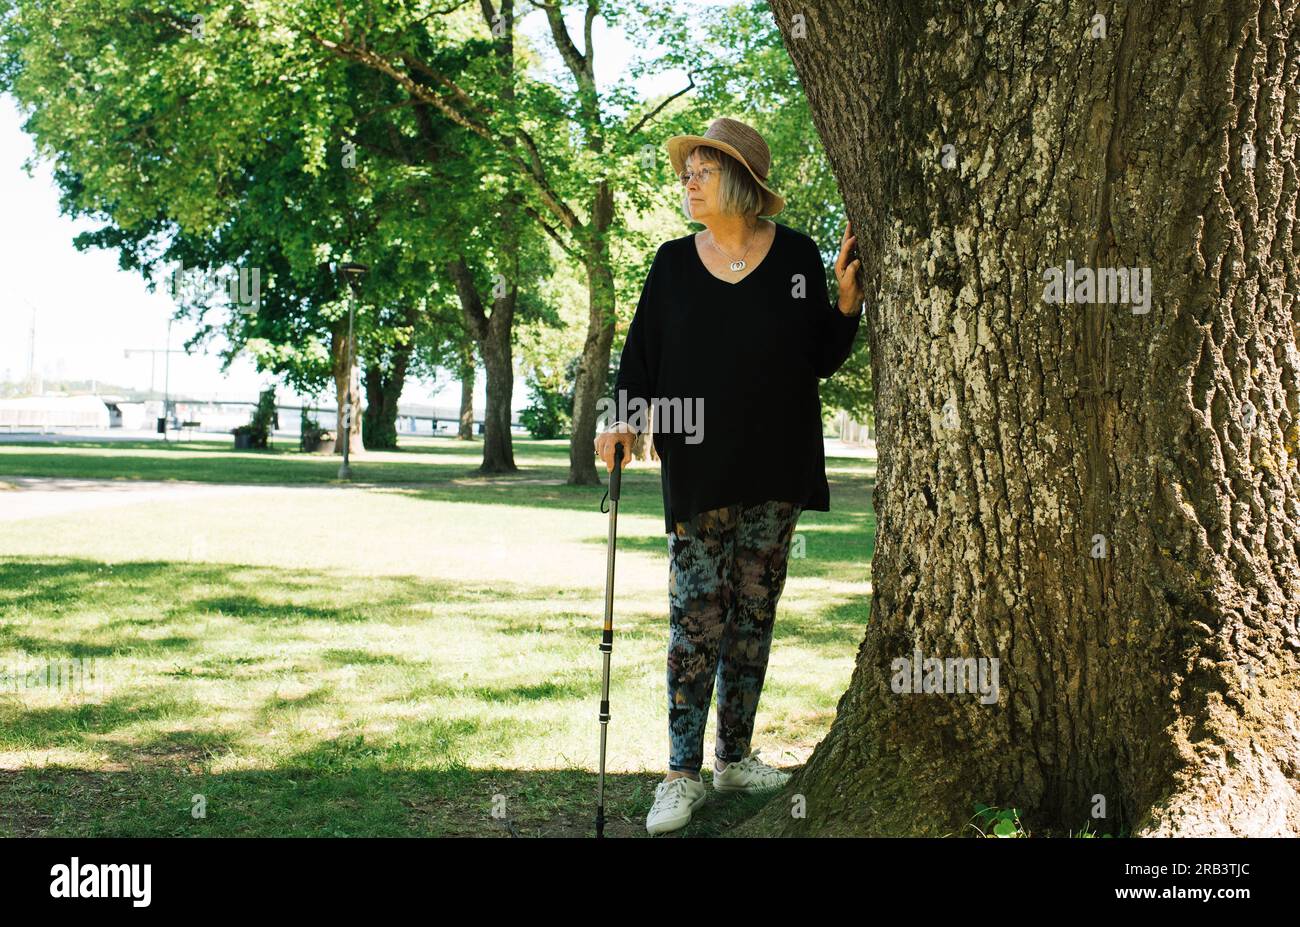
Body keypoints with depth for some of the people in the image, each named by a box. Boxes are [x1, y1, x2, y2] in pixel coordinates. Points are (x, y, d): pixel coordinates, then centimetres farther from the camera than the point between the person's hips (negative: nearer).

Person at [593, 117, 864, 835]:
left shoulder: (797, 256, 3)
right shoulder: (673, 264, 4)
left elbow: (821, 361, 6)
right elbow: (642, 355, 6)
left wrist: (847, 299, -8)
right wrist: (626, 422, -10)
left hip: (775, 474, 1)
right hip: (697, 470, -1)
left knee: (755, 612, 8)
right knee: (697, 614, -6)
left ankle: (735, 757, 19)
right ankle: (683, 772, -2)